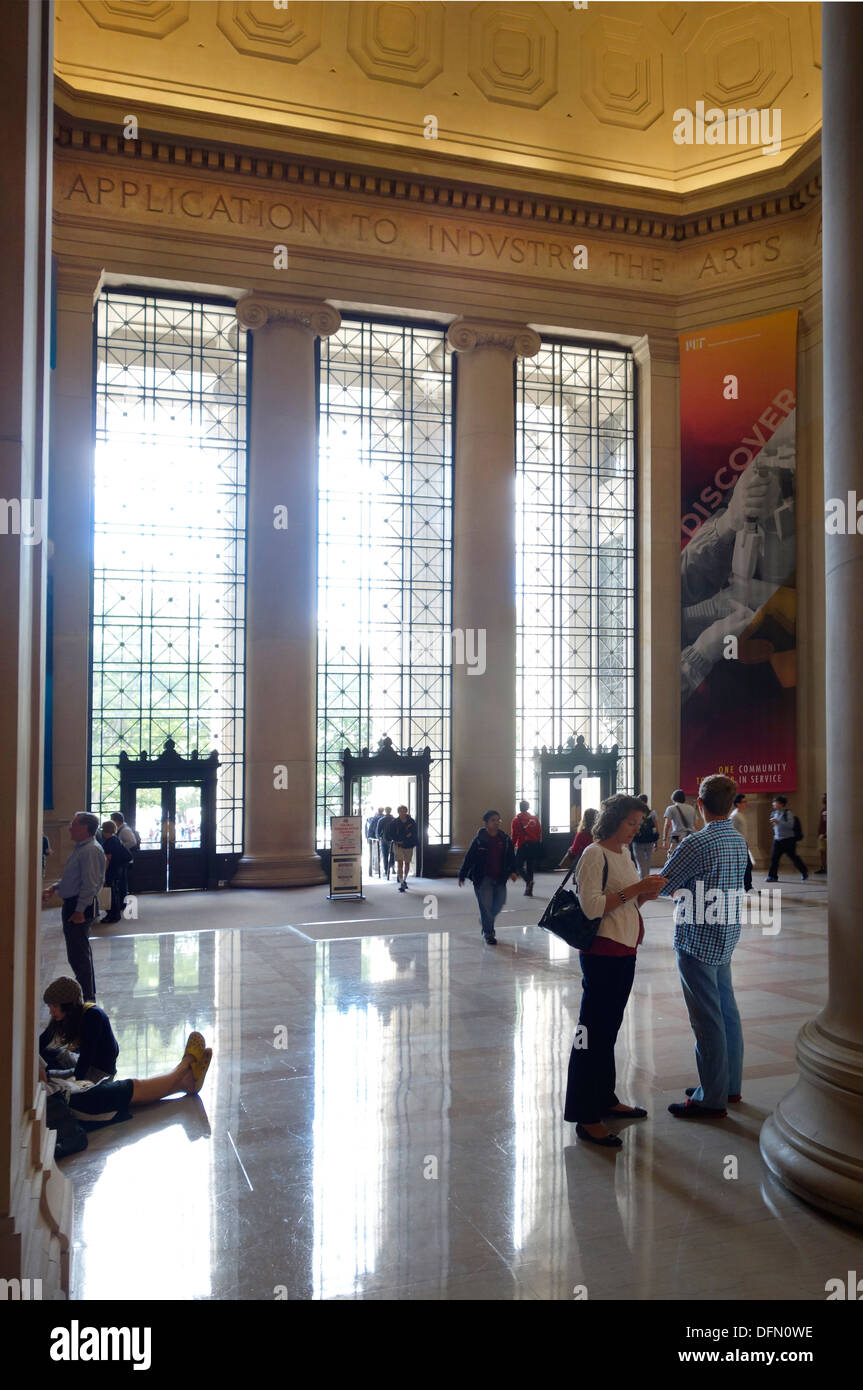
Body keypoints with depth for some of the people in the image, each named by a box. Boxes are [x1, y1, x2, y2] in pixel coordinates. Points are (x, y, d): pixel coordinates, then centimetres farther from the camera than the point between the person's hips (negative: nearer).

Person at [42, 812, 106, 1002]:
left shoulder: (91, 850, -18)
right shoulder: (80, 848, 16)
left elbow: (90, 884, -23)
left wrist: (79, 911, -24)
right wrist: (52, 888, 13)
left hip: (81, 906, -11)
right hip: (72, 904, 11)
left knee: (78, 954, -8)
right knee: (80, 951, 18)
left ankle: (87, 997, -3)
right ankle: (88, 993, 29)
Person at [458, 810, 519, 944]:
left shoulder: (505, 839, 4)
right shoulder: (478, 840, -7)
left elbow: (511, 857, 11)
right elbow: (468, 858, -2)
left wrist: (513, 871, -5)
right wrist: (462, 876, -1)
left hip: (500, 878, 4)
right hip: (483, 878, -4)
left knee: (499, 903, 7)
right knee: (486, 905, -6)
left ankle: (485, 920, 37)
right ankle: (488, 933, 8)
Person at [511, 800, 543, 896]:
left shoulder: (516, 819, -6)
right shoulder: (535, 818, 6)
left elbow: (514, 835, -7)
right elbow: (539, 832, 7)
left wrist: (512, 846, 2)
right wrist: (538, 844, 18)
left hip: (523, 846, -4)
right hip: (534, 846, 4)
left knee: (518, 865, 7)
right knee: (530, 866, 12)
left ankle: (528, 880, -18)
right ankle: (529, 891, 12)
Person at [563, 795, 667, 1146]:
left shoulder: (624, 853, 13)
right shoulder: (594, 855, -14)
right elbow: (591, 906, -22)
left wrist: (646, 894, 1)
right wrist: (635, 889, -23)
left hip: (625, 952, 9)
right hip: (602, 952, -9)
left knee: (610, 1028, 18)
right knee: (594, 1031, -4)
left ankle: (604, 1099, 30)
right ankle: (586, 1117, 2)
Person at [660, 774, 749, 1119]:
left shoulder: (697, 844, -21)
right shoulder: (739, 841, 5)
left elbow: (661, 886, -14)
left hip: (698, 941, -9)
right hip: (726, 937, 9)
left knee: (707, 1019, -2)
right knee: (726, 1010, 17)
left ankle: (711, 1100, 6)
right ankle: (729, 1085, 29)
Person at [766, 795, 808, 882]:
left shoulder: (787, 813, -12)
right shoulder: (774, 813, 11)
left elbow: (790, 825, -25)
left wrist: (778, 822, -29)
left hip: (788, 840, -7)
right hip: (777, 839, 7)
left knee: (793, 857, 3)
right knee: (774, 857, -3)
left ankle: (804, 872, 23)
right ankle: (773, 876, 0)